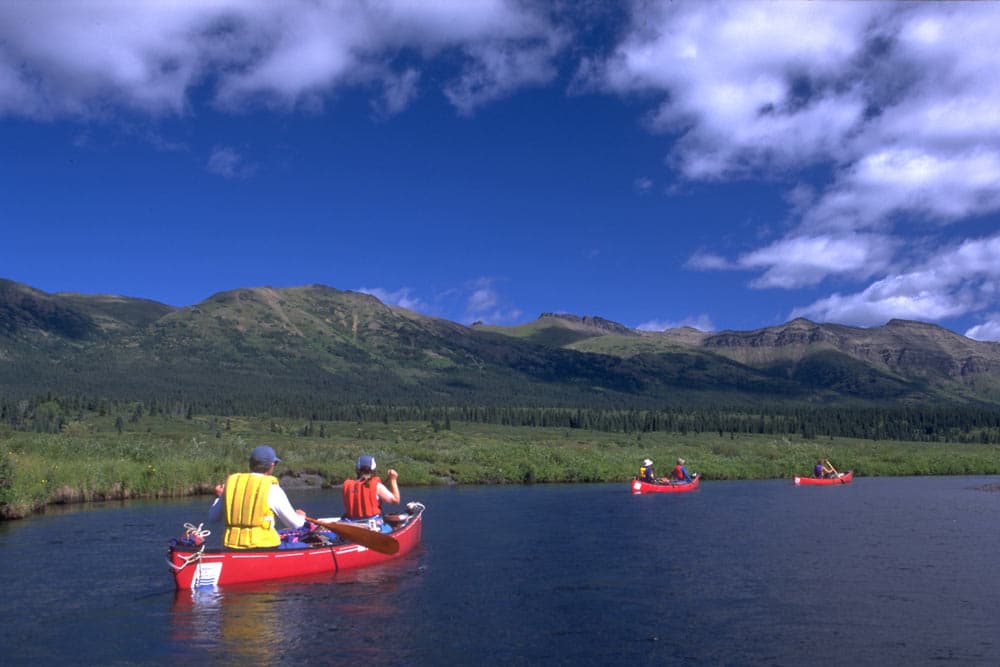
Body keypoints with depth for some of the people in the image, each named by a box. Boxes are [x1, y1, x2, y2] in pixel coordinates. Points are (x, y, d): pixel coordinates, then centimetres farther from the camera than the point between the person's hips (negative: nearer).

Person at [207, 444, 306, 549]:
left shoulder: (232, 483, 7)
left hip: (233, 550, 5)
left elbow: (213, 518, 16)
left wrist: (219, 497, 35)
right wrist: (301, 517, 25)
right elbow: (295, 524, 1)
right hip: (263, 550, -5)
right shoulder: (272, 489, -5)